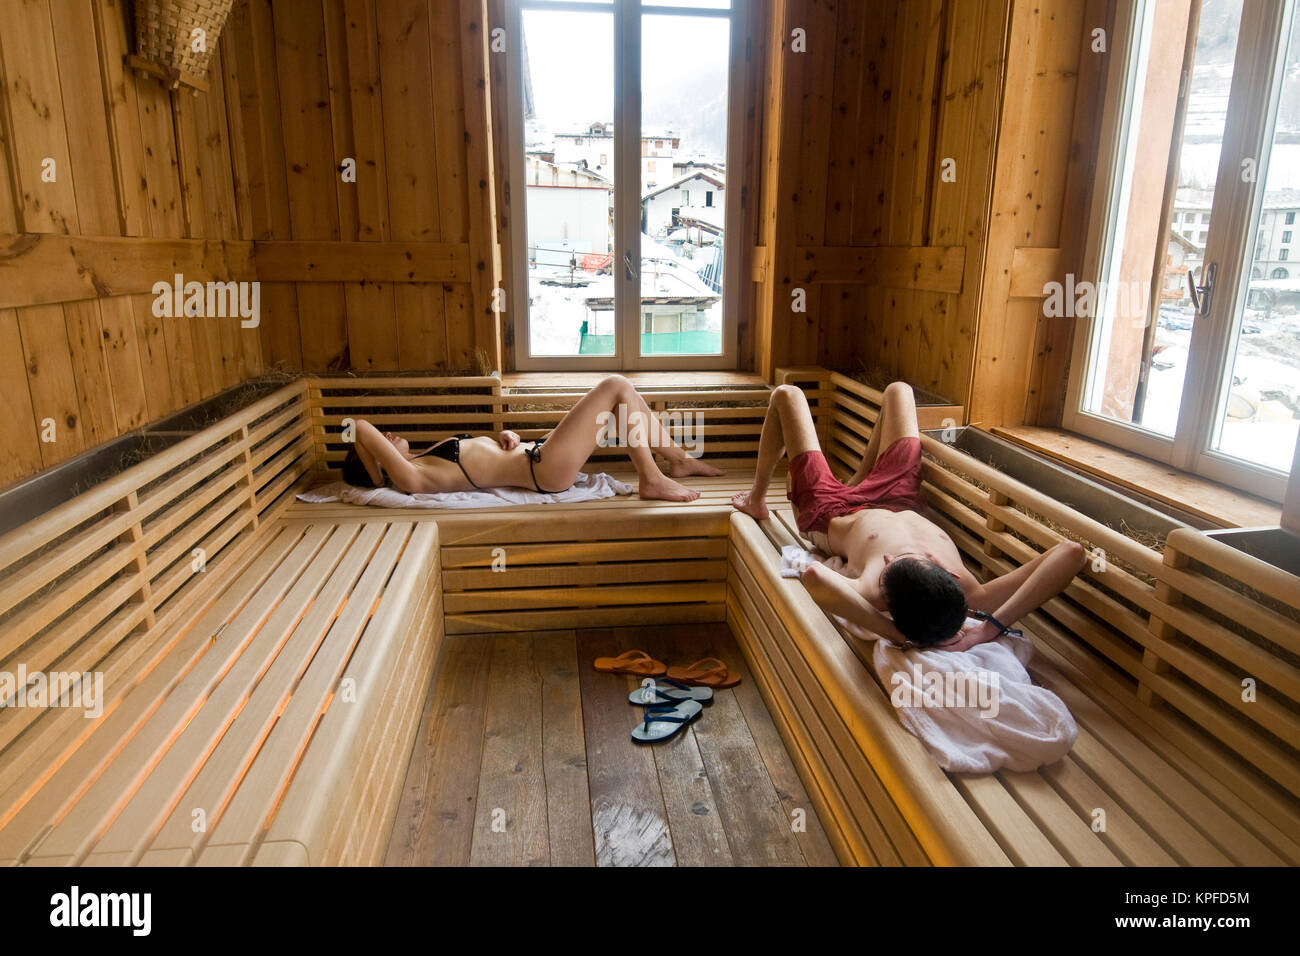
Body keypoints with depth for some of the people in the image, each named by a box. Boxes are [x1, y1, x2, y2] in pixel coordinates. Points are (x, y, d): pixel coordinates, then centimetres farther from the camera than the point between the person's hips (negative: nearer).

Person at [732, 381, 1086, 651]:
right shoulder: (972, 598, -42)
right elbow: (1071, 552, -54)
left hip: (831, 513, -3)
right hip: (899, 503, 3)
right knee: (898, 390, 21)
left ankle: (757, 501, 38)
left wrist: (896, 634, -65)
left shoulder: (871, 593, -50)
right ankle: (858, 479, 47)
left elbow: (814, 576, -74)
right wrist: (993, 626, -56)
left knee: (786, 395, 13)